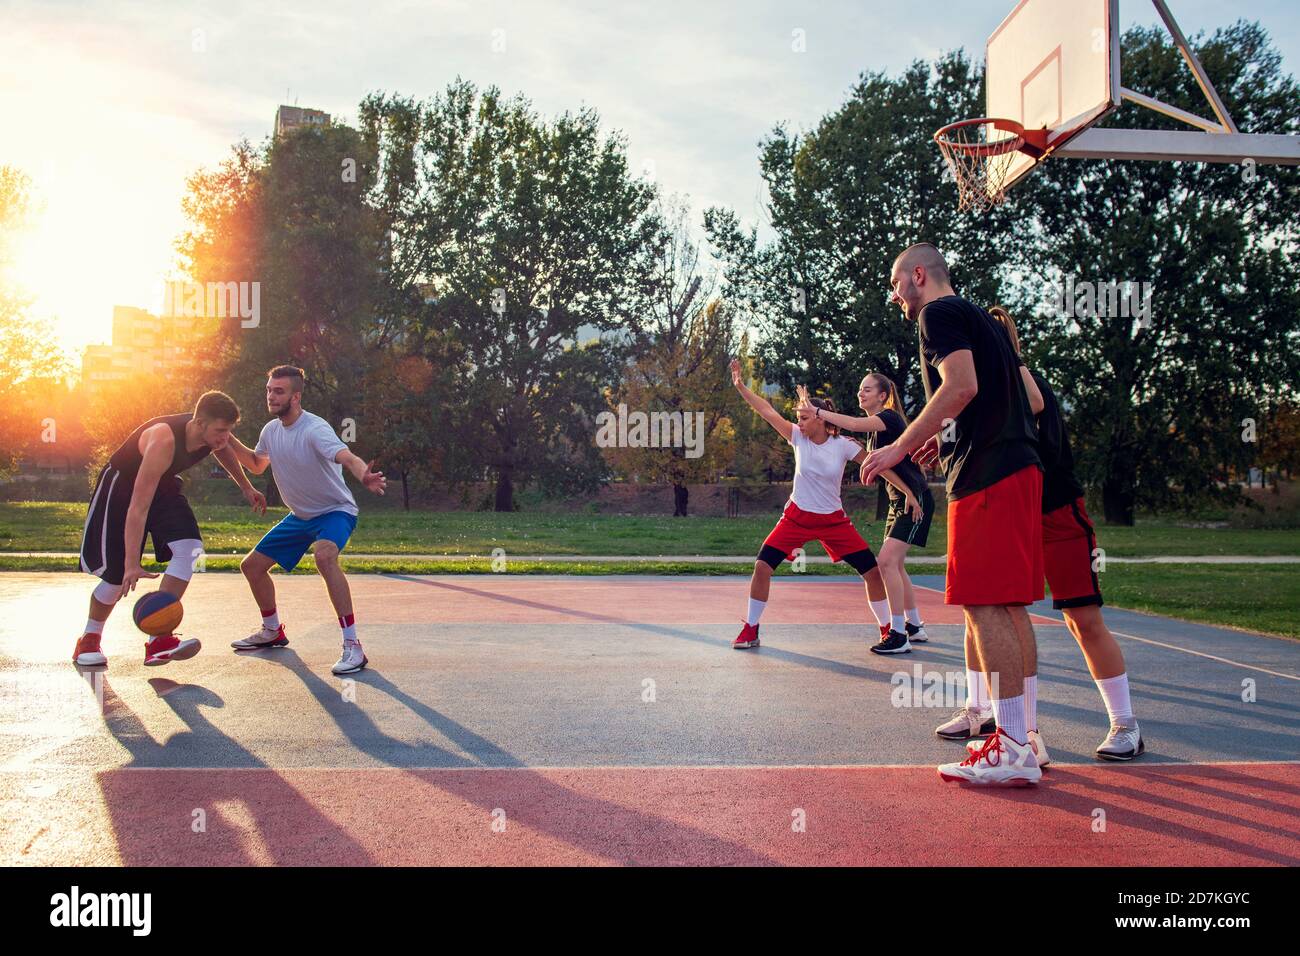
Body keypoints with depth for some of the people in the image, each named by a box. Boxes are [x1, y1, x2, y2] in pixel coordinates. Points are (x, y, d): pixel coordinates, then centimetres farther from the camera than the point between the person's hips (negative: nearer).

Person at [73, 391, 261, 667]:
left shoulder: (214, 433, -18)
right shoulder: (164, 441, -40)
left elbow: (223, 451, 12)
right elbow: (138, 507, -40)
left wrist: (246, 488, 20)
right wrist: (132, 563, -43)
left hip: (163, 484, 6)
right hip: (121, 485, -6)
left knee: (188, 547, -18)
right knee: (117, 573, -4)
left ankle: (158, 639, -17)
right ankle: (88, 641, 25)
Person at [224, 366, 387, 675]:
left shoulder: (314, 429, -25)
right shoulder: (271, 430, 0)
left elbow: (347, 457, -43)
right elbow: (257, 465, 20)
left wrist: (364, 476, -65)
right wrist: (231, 442, 5)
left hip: (335, 511, -8)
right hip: (300, 516, 9)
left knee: (324, 556, -38)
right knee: (252, 565, 11)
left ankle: (353, 646, -35)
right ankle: (272, 631, 36)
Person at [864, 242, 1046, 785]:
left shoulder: (939, 313, -4)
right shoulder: (977, 317, 25)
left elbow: (961, 386, -20)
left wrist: (902, 446, -16)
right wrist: (943, 437, 26)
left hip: (985, 475, -10)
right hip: (1017, 469, 10)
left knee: (984, 604, -9)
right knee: (1008, 607, 11)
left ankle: (1012, 752, -8)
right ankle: (1024, 735, 17)